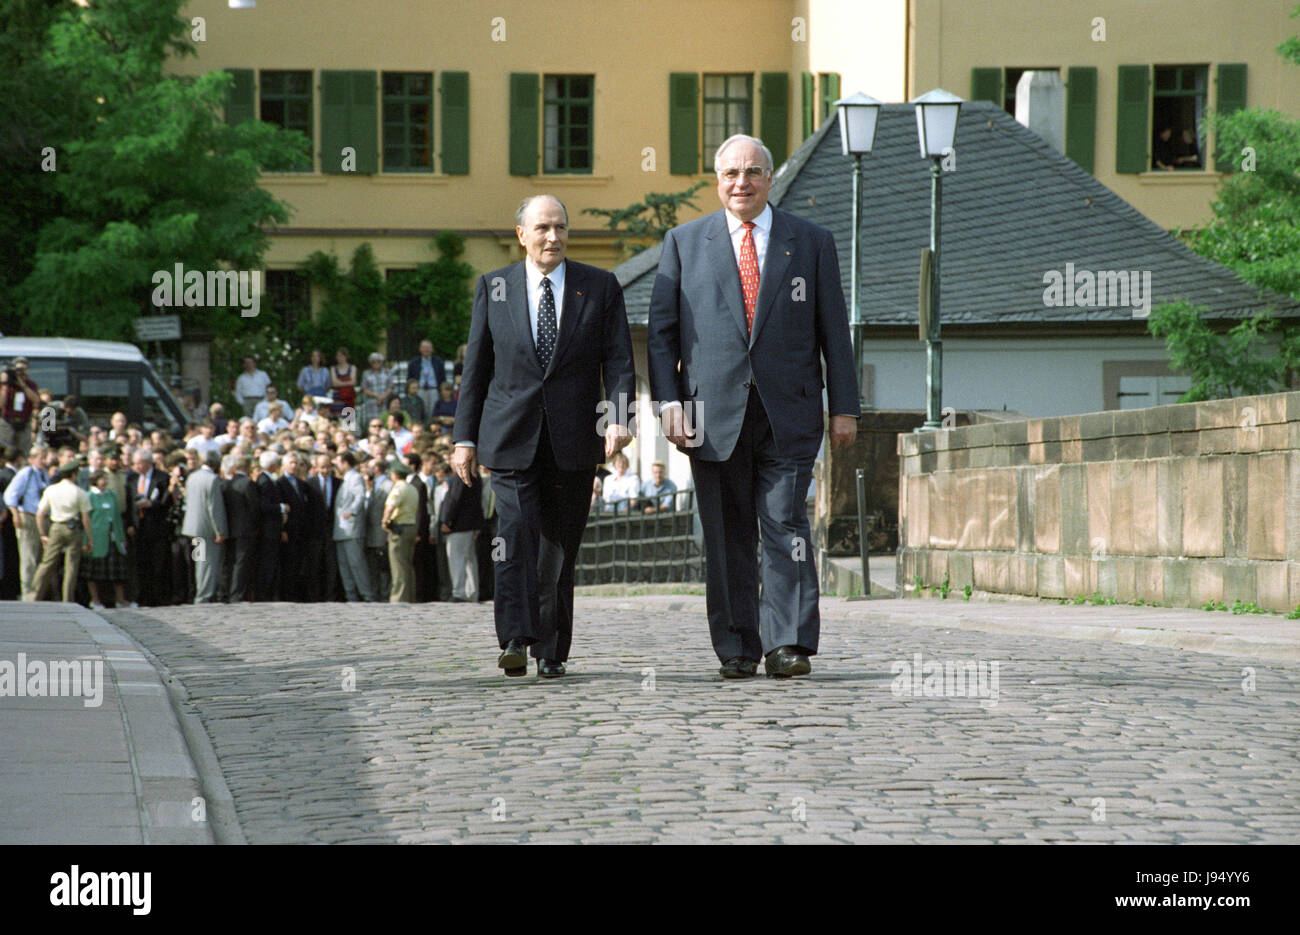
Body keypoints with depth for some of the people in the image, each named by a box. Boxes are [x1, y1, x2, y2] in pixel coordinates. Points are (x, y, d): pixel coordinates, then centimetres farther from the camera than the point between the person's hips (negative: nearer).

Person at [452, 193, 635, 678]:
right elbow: (476, 368, 10)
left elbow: (619, 360, 1)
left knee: (560, 545, 5)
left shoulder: (600, 287, 7)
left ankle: (551, 651, 13)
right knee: (517, 533, -16)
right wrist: (465, 438, 5)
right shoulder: (493, 287, 8)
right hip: (512, 438, -1)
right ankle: (516, 642, -24)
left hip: (573, 440, 1)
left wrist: (618, 417, -15)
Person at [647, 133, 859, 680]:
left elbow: (834, 331, 9)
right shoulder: (685, 243, 10)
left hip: (788, 414, -1)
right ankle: (737, 649, 9)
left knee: (785, 525, -9)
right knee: (727, 535, 3)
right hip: (714, 414, 1)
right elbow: (661, 331, 8)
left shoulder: (811, 242, 10)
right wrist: (669, 402, -3)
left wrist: (844, 407, 3)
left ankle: (789, 646, -9)